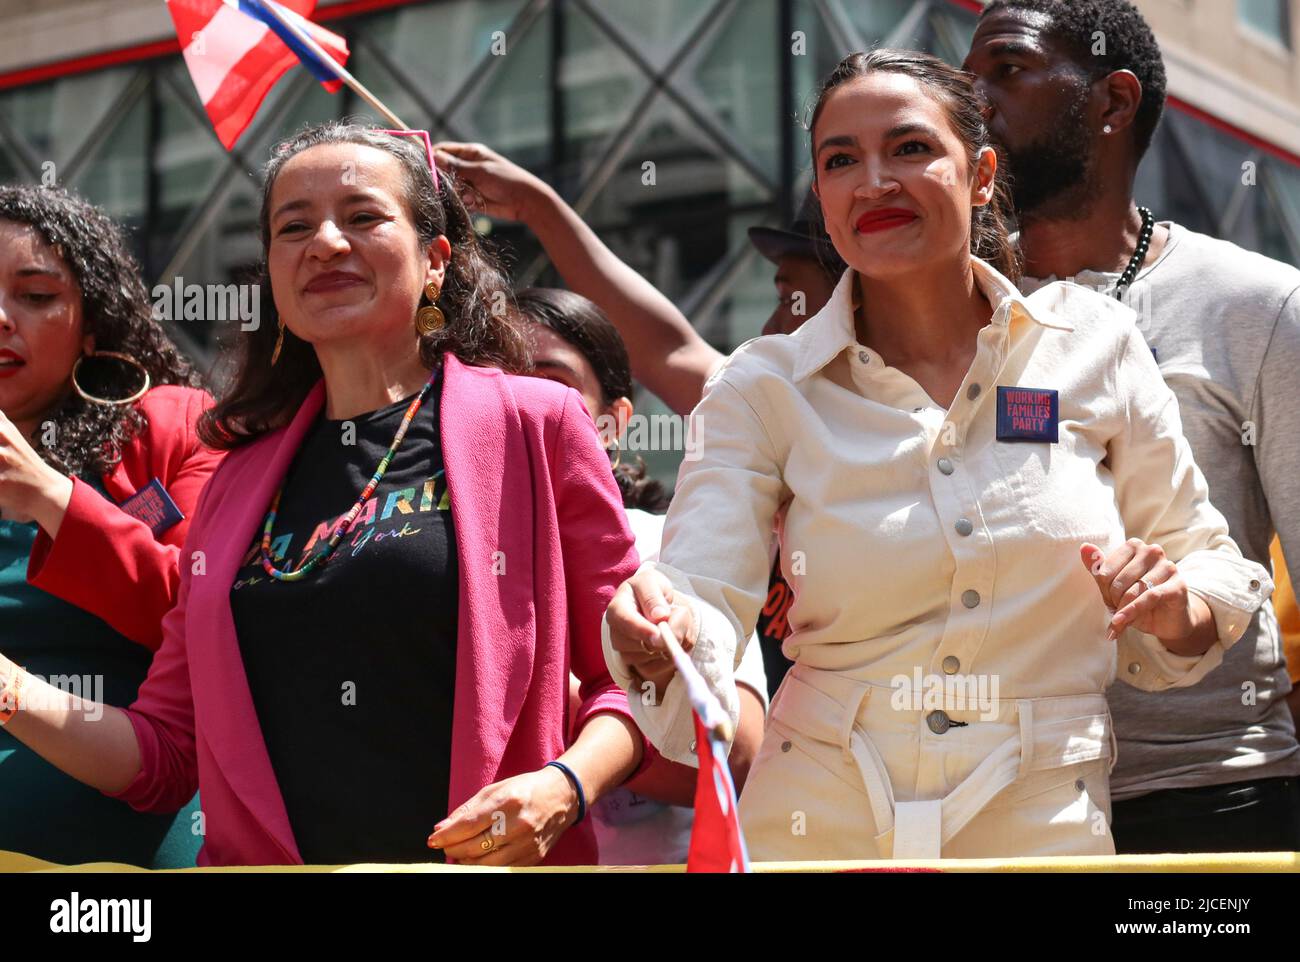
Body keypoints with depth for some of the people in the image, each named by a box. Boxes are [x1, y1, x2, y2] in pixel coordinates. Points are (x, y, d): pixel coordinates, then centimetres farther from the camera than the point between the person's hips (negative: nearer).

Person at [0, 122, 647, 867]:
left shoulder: (534, 424, 2)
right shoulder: (240, 477, 13)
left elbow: (628, 677, 3)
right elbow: (168, 751, 14)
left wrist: (563, 790, -15)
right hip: (263, 858, 3)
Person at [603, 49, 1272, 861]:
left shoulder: (1094, 345, -1)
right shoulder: (765, 389, -3)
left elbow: (1205, 559, 10)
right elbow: (706, 605, -14)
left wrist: (1174, 606, -12)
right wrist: (657, 632, -36)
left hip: (1046, 828, 1)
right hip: (821, 826, 0)